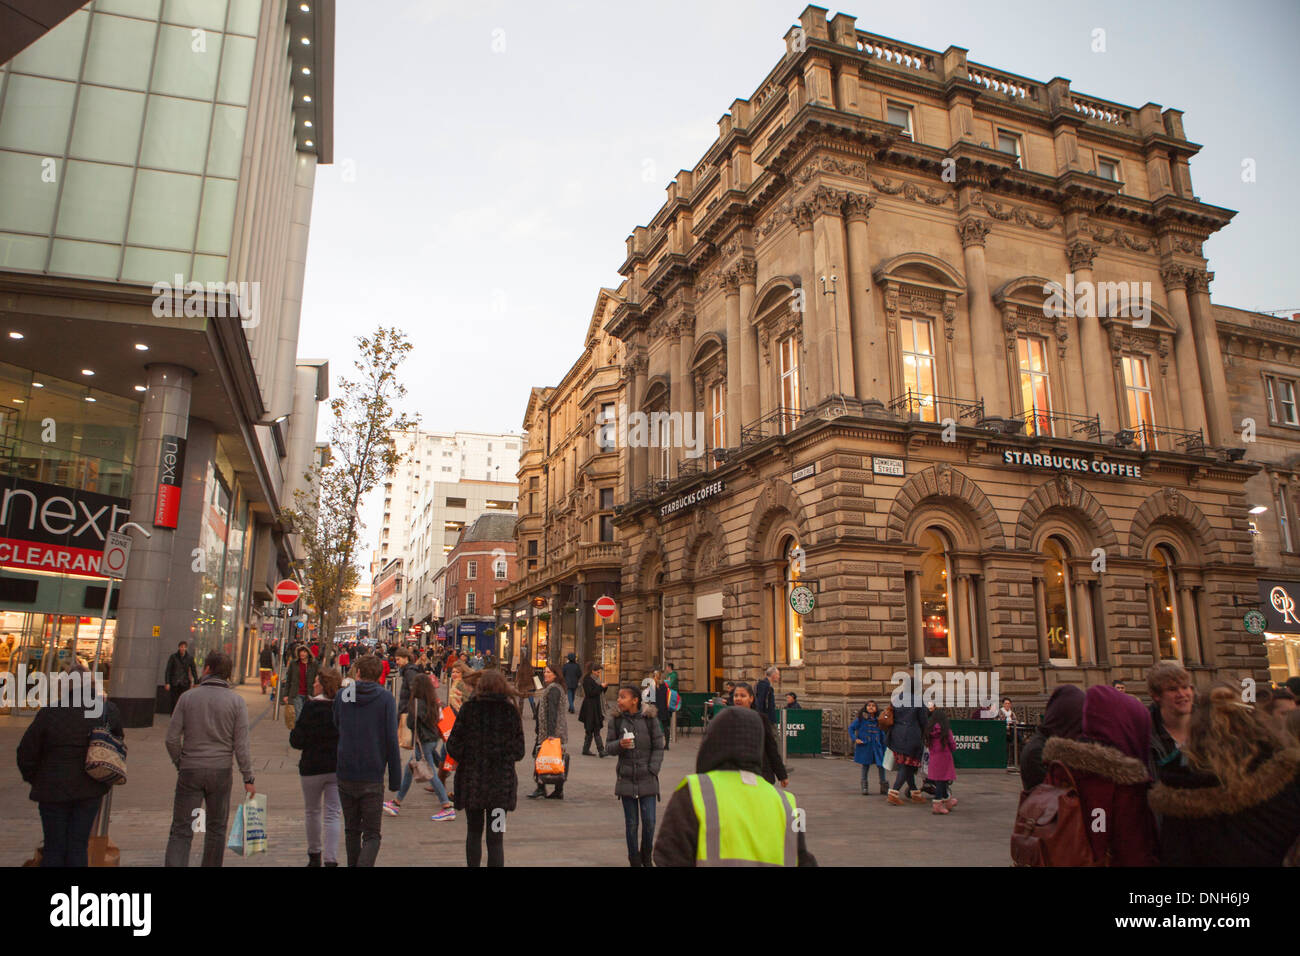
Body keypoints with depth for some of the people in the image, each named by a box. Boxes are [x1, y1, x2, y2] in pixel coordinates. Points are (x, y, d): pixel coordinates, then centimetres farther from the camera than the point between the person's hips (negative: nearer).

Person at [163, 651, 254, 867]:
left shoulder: (187, 697, -1)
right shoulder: (236, 701, -3)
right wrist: (248, 778, -2)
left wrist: (179, 763, 15)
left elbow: (172, 738, -2)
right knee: (216, 829, 14)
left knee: (181, 830, 2)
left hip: (190, 770, 0)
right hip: (220, 772, 0)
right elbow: (241, 745, -6)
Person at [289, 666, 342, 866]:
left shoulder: (311, 707, -13)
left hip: (312, 768, -2)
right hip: (338, 767, 2)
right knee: (333, 814, 5)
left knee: (312, 812, 18)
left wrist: (294, 731, 9)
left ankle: (314, 855, 30)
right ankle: (331, 859, -4)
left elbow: (297, 741, -10)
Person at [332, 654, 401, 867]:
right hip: (373, 778, -3)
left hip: (345, 776, 3)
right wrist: (395, 778, -3)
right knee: (372, 835, 3)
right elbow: (391, 740, -8)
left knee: (351, 830, 20)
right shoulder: (386, 699, -6)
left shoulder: (341, 696, 3)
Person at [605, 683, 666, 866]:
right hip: (626, 778, 1)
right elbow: (609, 747, 5)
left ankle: (647, 857, 24)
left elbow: (658, 748, 2)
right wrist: (620, 744, -16)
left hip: (647, 780, -1)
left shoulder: (650, 718, -4)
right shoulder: (616, 719, 0)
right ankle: (634, 859, 23)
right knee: (631, 823, 6)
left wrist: (652, 770, -6)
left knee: (649, 821, 0)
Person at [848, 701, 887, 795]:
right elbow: (851, 728, 0)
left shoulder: (878, 720, 6)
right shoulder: (861, 719, -4)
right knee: (865, 765, 5)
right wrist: (855, 739, -12)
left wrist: (884, 748, 12)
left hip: (876, 747, 3)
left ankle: (883, 786, 16)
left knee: (881, 765, -2)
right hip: (865, 746, -3)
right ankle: (864, 787, 17)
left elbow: (882, 735, 13)